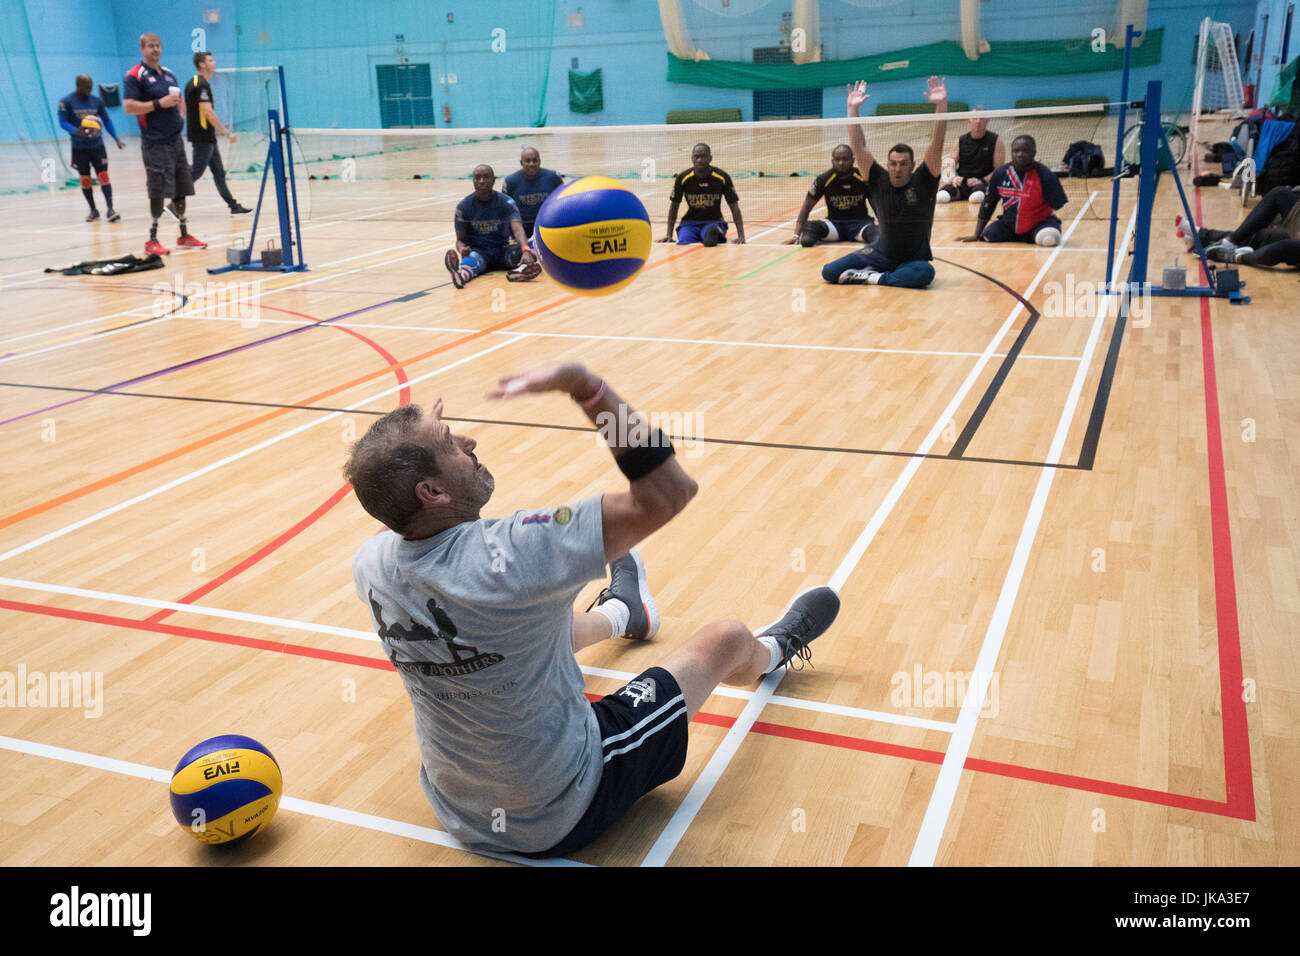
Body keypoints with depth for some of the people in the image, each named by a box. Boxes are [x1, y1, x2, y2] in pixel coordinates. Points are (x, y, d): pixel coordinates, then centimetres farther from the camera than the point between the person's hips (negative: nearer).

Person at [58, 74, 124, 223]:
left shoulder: (97, 101, 3)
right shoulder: (66, 102, -6)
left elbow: (106, 120, 10)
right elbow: (63, 122, -9)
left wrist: (116, 138, 1)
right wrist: (77, 131, -28)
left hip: (97, 146, 1)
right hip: (79, 148, -1)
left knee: (103, 176, -9)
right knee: (85, 180, 4)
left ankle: (110, 209, -13)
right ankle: (93, 210, 16)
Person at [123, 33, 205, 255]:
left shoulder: (169, 74, 17)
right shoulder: (134, 76, -5)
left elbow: (179, 101, 30)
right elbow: (129, 106, -14)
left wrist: (178, 102, 8)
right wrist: (159, 104, -19)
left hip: (175, 140, 7)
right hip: (155, 143, -7)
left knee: (181, 190, 10)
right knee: (158, 192, -8)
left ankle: (184, 235, 20)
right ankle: (152, 241, -1)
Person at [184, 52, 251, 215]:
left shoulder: (193, 82, 16)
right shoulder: (201, 84, -14)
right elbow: (208, 112, -22)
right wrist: (227, 133, -20)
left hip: (206, 137, 10)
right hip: (203, 136, -10)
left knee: (218, 172, 10)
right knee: (196, 172, -7)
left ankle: (233, 206, 12)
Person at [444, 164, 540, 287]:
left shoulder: (506, 202, -5)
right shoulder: (464, 206, -1)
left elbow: (517, 229, -21)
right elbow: (460, 239, 3)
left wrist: (526, 250, -43)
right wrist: (462, 250, -24)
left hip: (502, 250, 1)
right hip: (477, 251, -1)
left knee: (531, 251, -29)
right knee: (470, 260, -38)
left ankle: (521, 270, -65)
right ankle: (463, 274, -75)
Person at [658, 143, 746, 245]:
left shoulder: (722, 178, -10)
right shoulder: (682, 178, -8)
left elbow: (734, 206, -4)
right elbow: (674, 206, 3)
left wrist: (741, 236, -13)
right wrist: (669, 235, -1)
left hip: (714, 222, -3)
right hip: (690, 222, 3)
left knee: (712, 230, -39)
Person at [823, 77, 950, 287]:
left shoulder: (922, 182, -9)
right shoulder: (879, 181, -4)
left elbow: (936, 145, -20)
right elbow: (858, 147, -7)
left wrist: (941, 105, -29)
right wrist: (853, 108, -13)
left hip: (914, 259, -2)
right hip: (881, 256, 2)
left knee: (925, 273, -38)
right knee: (829, 272, -11)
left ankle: (874, 278, -18)